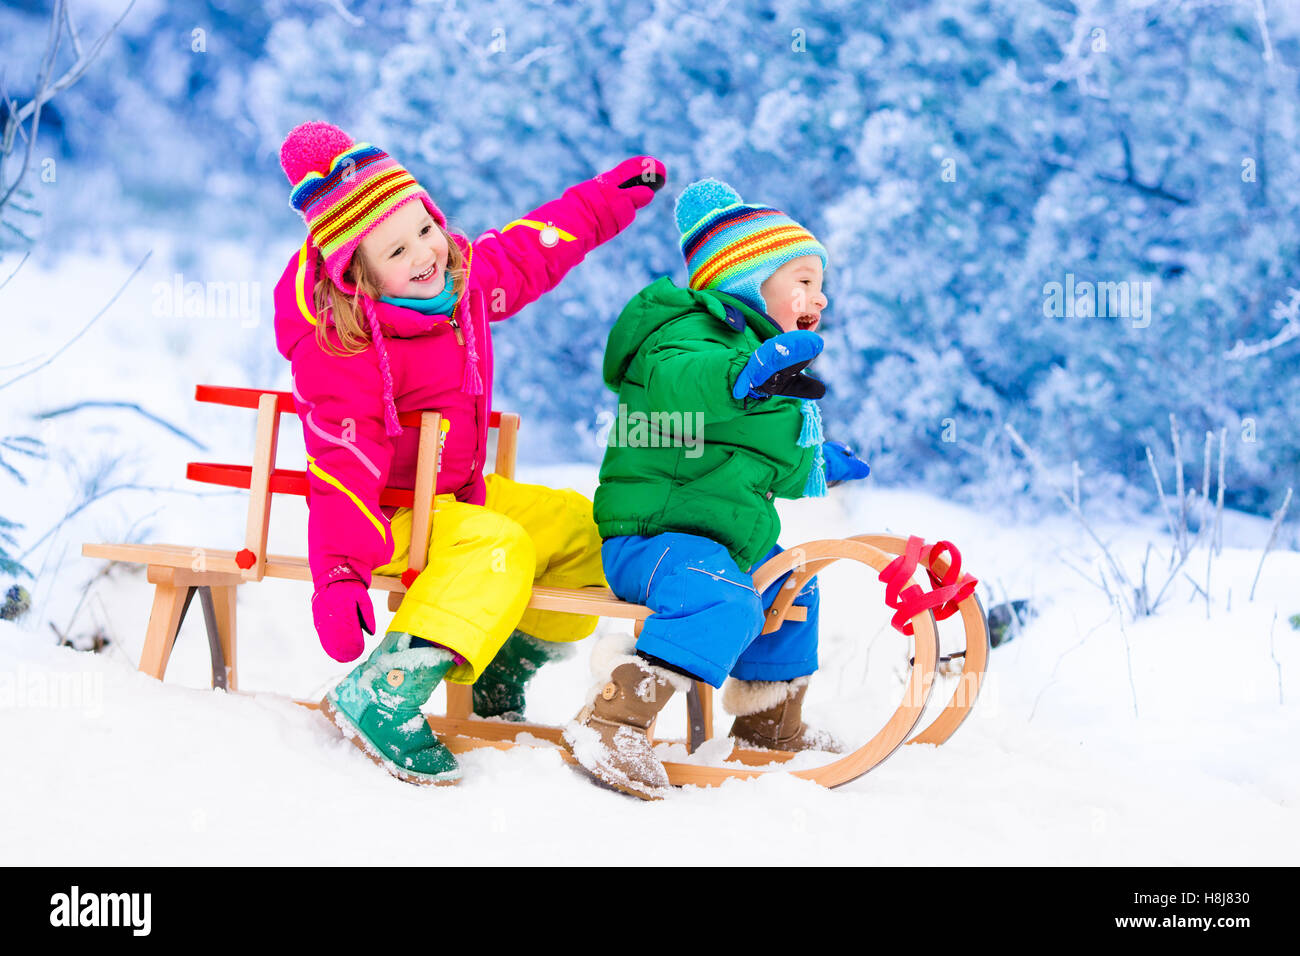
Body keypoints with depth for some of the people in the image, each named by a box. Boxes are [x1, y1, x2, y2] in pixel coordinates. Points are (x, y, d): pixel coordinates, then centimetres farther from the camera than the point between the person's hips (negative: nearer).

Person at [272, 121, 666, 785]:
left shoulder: (467, 278, -4)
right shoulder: (341, 350, -28)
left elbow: (538, 246, 17)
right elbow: (343, 469, -32)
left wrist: (615, 196, 24)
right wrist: (339, 573, -42)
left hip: (460, 497, 9)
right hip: (389, 515, -9)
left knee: (584, 529, 11)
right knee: (497, 548, -34)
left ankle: (493, 681, 13)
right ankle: (380, 698, -43)